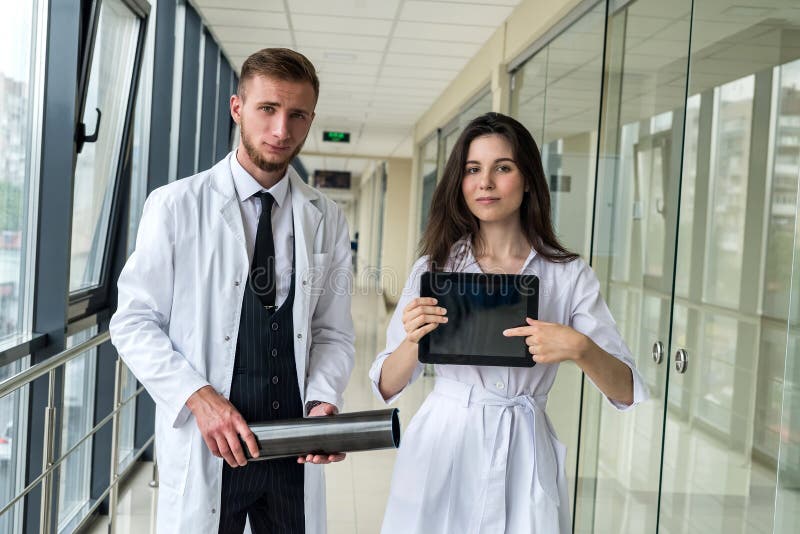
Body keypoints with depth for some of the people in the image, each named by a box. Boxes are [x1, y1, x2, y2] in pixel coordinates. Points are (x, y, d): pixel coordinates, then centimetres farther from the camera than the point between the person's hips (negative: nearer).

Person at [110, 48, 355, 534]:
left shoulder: (328, 221, 3)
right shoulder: (175, 206, -5)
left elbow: (334, 333, 5)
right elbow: (134, 323, -5)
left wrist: (324, 402, -13)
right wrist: (200, 397, -17)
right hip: (202, 445, -2)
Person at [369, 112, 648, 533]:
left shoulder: (569, 275, -3)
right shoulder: (434, 268, 0)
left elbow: (626, 392, -4)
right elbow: (387, 387, 0)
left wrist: (580, 347, -24)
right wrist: (412, 342, -21)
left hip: (523, 455, 0)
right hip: (442, 450, 1)